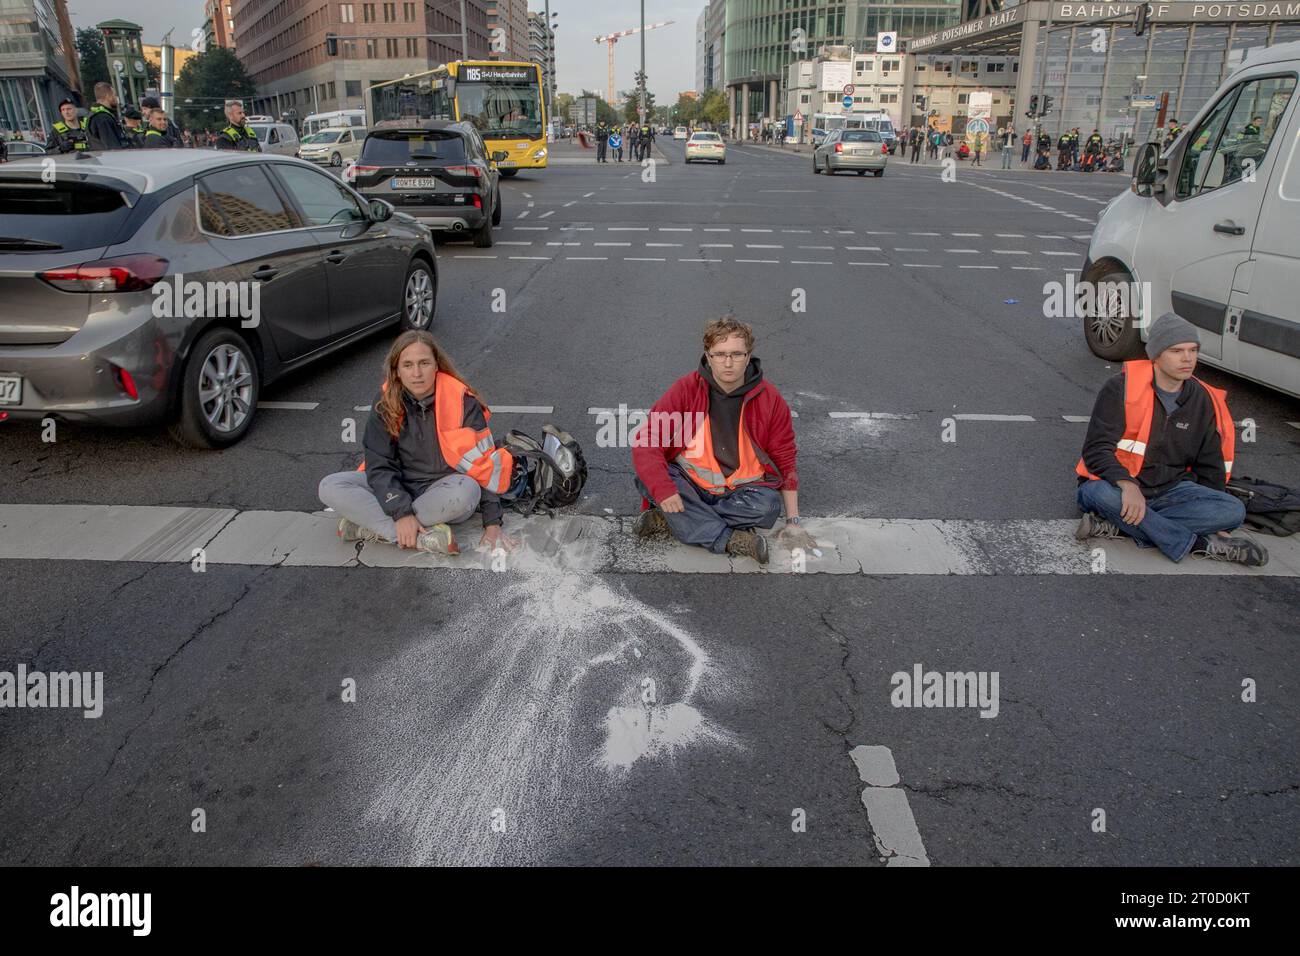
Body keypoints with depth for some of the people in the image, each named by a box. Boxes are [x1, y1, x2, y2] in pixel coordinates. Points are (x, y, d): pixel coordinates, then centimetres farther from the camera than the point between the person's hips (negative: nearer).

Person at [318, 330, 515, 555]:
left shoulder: (461, 401, -15)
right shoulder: (386, 403, -8)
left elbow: (483, 462, -12)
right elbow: (379, 464, -11)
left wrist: (492, 523, -16)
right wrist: (401, 512, -26)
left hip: (445, 490, -3)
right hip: (399, 488, 3)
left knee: (466, 490, -38)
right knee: (329, 487, -19)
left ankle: (374, 528, -23)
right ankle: (424, 537, -30)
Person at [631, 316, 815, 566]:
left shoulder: (769, 398, -6)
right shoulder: (686, 389, -10)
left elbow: (785, 461, 0)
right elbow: (645, 441, -15)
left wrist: (793, 523, -2)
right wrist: (664, 490, -31)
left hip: (741, 490, 0)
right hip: (688, 483, 0)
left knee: (768, 505, -31)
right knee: (647, 480, -29)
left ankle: (670, 521, -22)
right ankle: (732, 540, -30)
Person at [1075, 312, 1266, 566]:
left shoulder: (1204, 401, 4)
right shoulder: (1122, 388, -11)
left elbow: (1211, 466, 11)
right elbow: (1096, 449, -19)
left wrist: (1213, 522, 3)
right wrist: (1128, 485, -36)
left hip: (1170, 489, 5)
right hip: (1116, 485, -4)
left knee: (1235, 511, -21)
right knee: (1100, 493, -40)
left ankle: (1117, 525, -28)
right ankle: (1200, 544, -28)